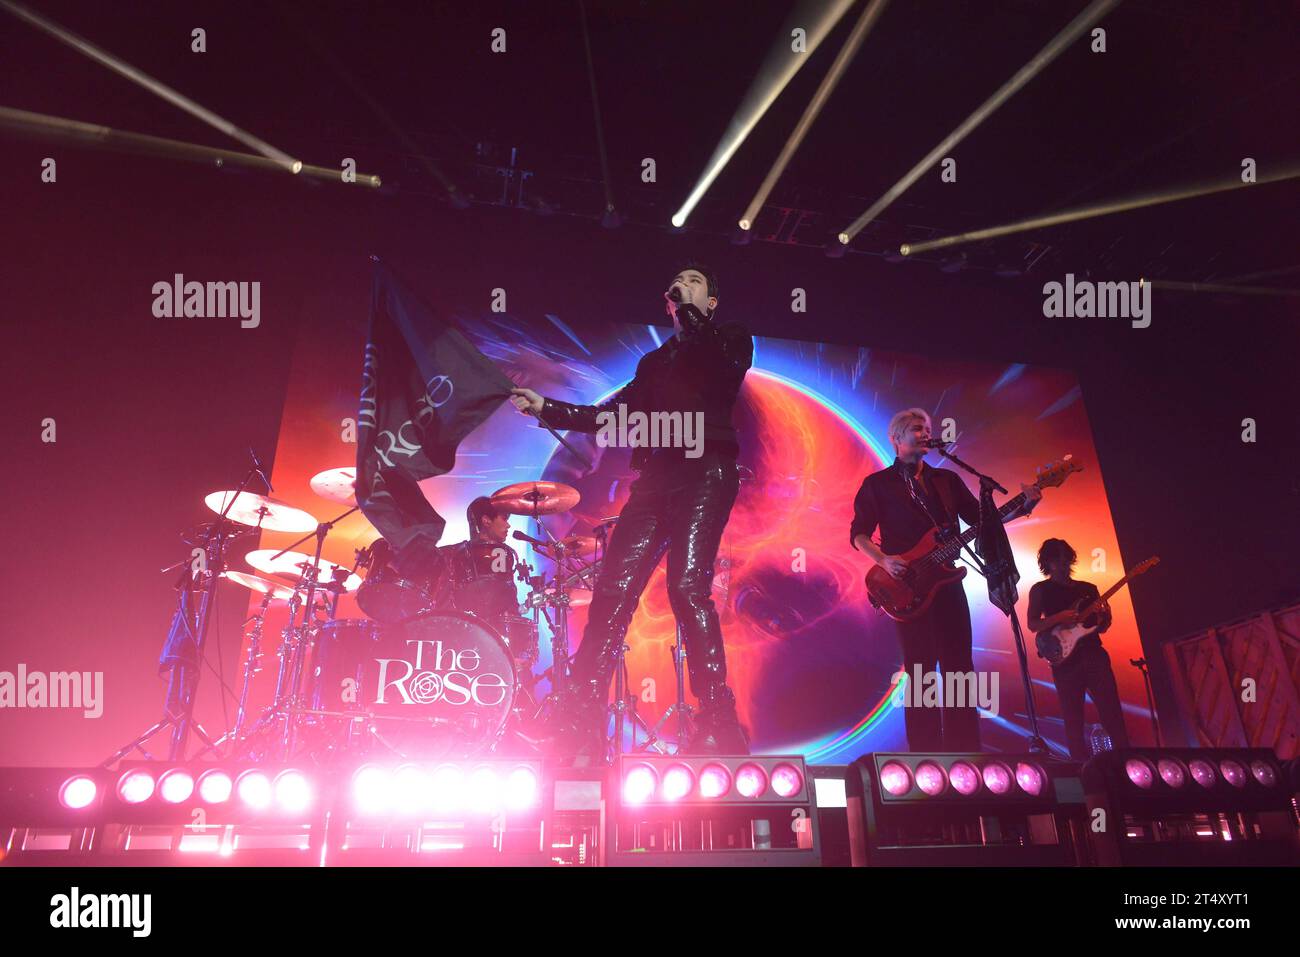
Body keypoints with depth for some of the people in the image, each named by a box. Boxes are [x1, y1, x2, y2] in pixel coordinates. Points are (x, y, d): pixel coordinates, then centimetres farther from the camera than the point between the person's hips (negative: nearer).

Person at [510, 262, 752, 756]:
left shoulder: (731, 337, 15)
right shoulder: (655, 360, 31)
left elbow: (724, 369, -10)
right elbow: (611, 415, 26)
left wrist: (687, 310, -5)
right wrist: (545, 408, 19)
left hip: (705, 473, -5)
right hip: (656, 477, 6)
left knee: (688, 586, -23)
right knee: (613, 590, -8)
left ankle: (718, 724, -17)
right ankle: (579, 724, -9)